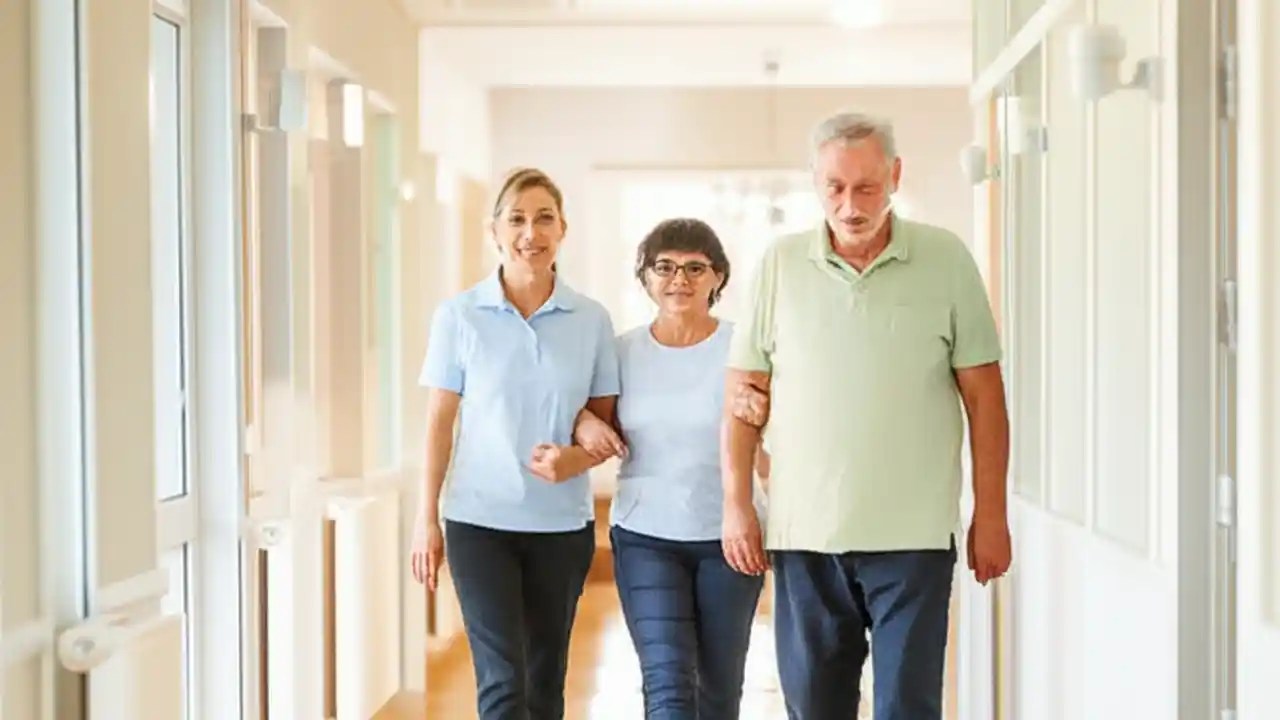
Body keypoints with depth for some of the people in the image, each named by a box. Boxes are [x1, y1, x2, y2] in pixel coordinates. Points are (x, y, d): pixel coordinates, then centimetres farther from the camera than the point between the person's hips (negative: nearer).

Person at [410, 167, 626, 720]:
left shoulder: (591, 321, 2)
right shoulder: (459, 316, -2)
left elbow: (607, 422, 7)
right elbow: (439, 423, 1)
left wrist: (577, 458, -14)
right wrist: (427, 518, -2)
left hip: (563, 524, 2)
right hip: (480, 521, -2)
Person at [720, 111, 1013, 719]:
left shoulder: (945, 260, -1)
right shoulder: (780, 264, 3)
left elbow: (983, 396, 2)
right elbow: (745, 390, 6)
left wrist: (990, 514, 1)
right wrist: (737, 505, 2)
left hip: (912, 534, -2)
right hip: (804, 533, 2)